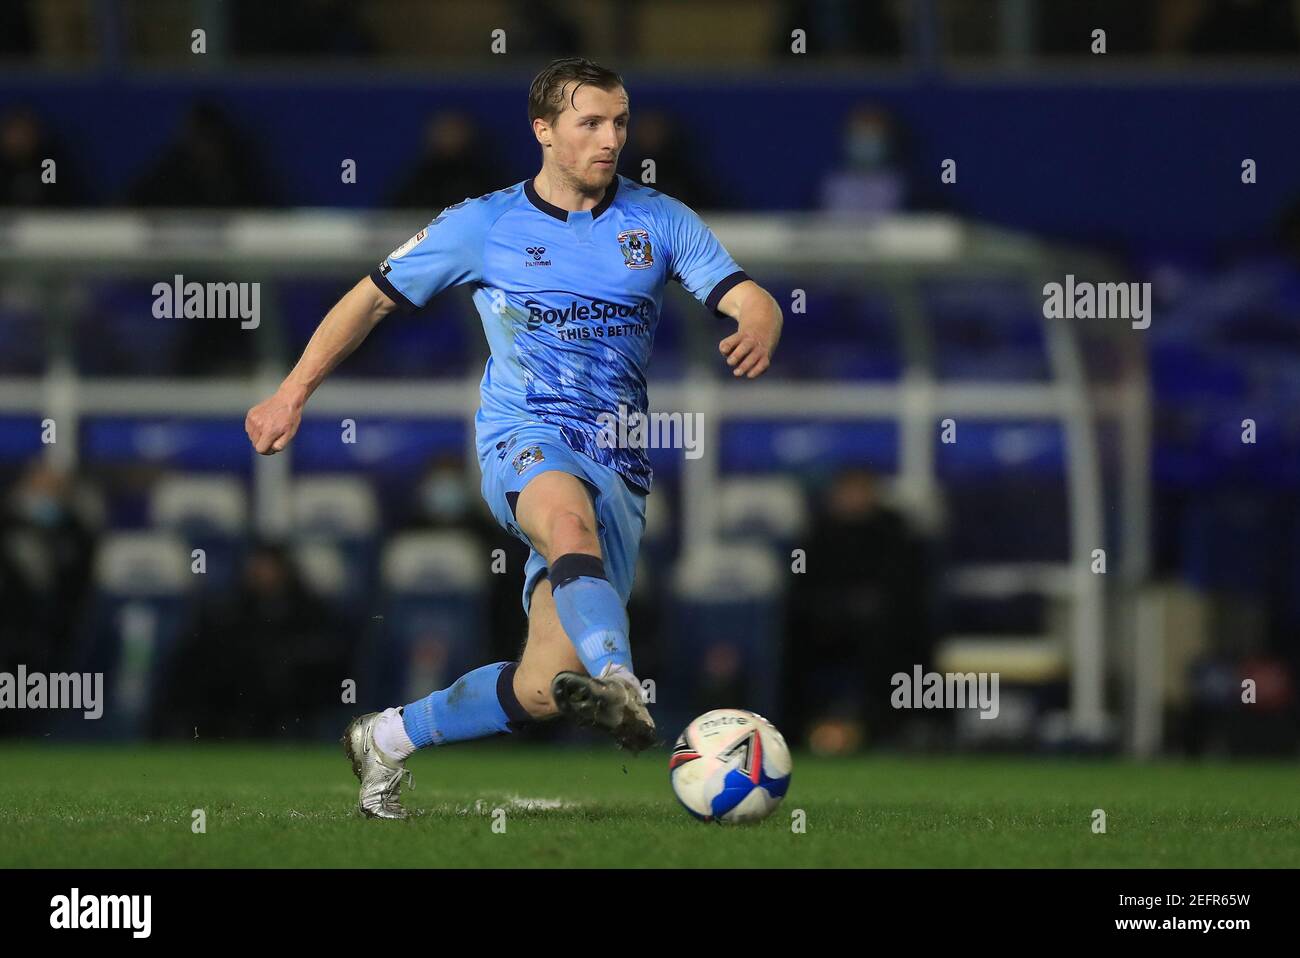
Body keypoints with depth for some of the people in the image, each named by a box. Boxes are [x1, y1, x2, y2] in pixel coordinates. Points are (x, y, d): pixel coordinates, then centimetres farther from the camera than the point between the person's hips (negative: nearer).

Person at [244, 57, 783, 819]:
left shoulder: (661, 222, 9)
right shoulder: (484, 226, 7)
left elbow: (753, 302, -1)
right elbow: (373, 298, 15)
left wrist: (759, 333, -26)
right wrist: (294, 393, 8)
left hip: (619, 469, 2)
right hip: (525, 442, -2)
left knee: (541, 690, -7)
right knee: (570, 515, -41)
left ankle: (389, 739, 18)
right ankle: (619, 688, -65)